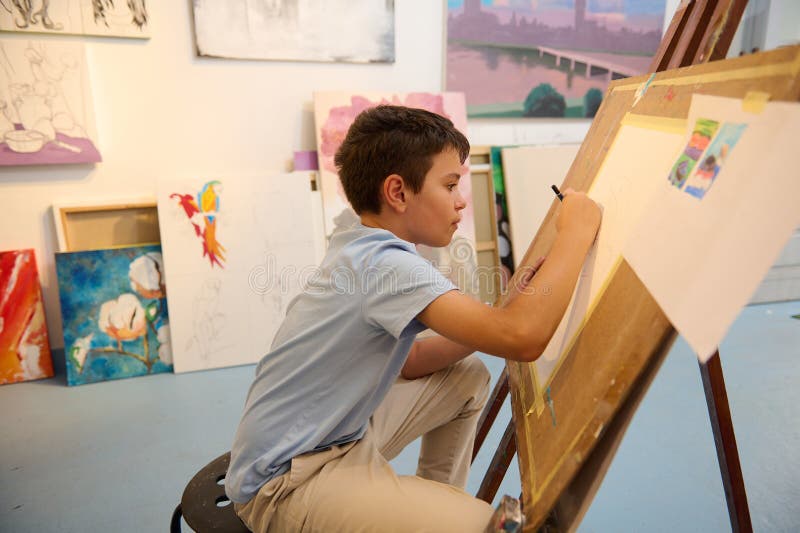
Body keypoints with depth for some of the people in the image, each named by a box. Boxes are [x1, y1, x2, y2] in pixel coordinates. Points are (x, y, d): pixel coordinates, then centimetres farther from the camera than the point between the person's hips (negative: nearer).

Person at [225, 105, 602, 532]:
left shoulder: (358, 249, 3)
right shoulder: (385, 264, -26)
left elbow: (409, 363, 8)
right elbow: (523, 338, -34)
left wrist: (509, 308, -2)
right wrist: (576, 232, -19)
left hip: (337, 434, 10)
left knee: (468, 377, 15)